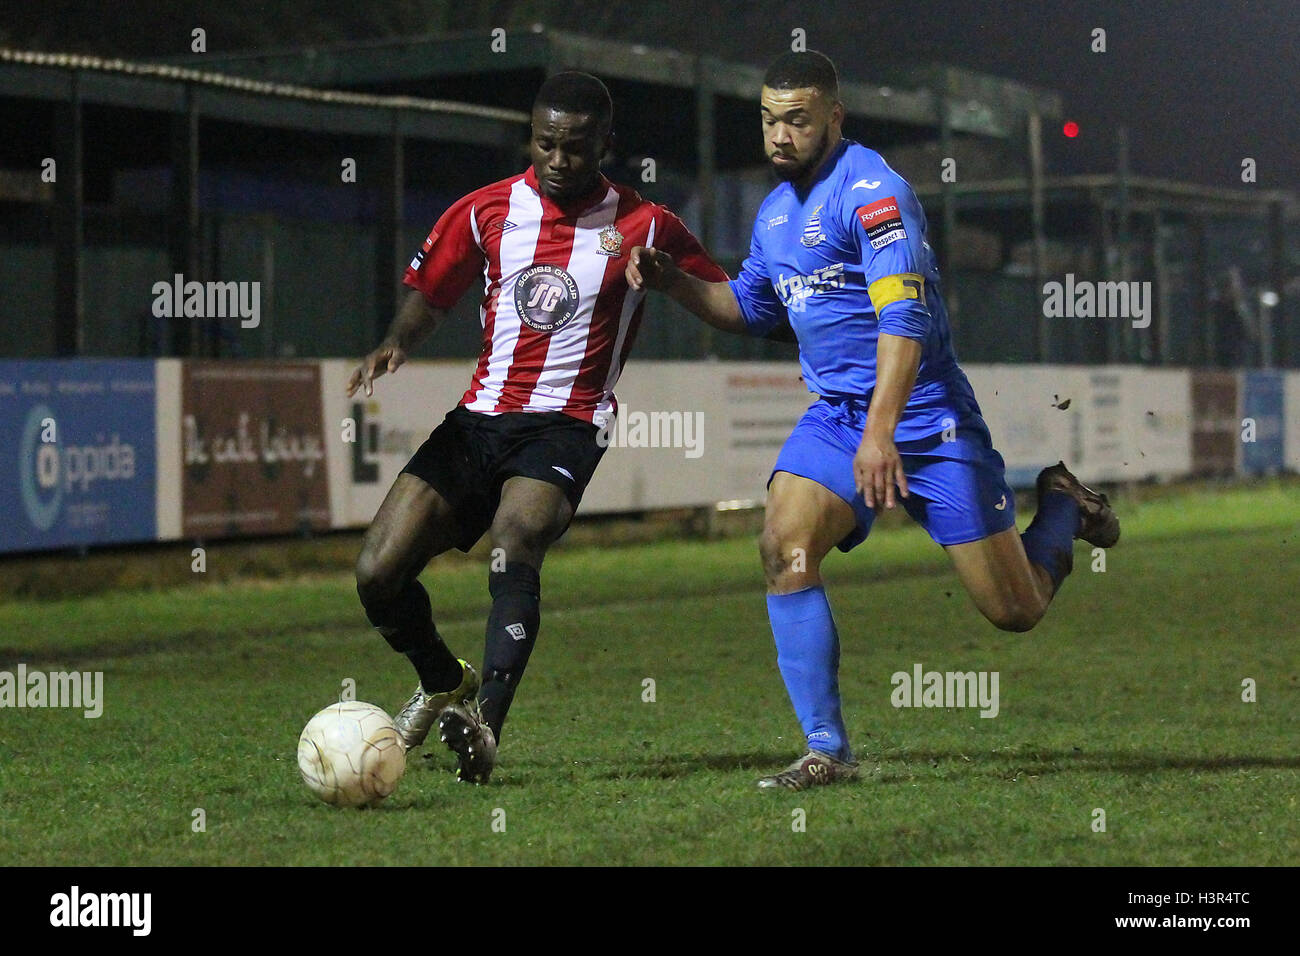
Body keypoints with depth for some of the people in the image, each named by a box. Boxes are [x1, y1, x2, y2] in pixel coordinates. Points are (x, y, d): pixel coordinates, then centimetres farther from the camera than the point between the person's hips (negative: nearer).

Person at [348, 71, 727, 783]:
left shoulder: (642, 227, 0)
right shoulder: (487, 211, 7)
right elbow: (429, 296, 16)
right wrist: (394, 345, -6)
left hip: (567, 426, -4)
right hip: (479, 418, 4)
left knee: (511, 550, -33)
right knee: (377, 573, -6)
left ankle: (486, 724, -41)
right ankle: (445, 684, 23)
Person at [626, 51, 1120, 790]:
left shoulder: (871, 190, -16)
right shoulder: (777, 209, 11)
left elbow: (905, 318, -25)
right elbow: (753, 307, 27)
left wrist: (881, 432, -34)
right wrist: (674, 281, 10)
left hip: (926, 416, -7)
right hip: (836, 415, 7)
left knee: (1015, 611, -2)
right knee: (785, 547, -20)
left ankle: (1062, 508, 33)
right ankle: (828, 750, -13)